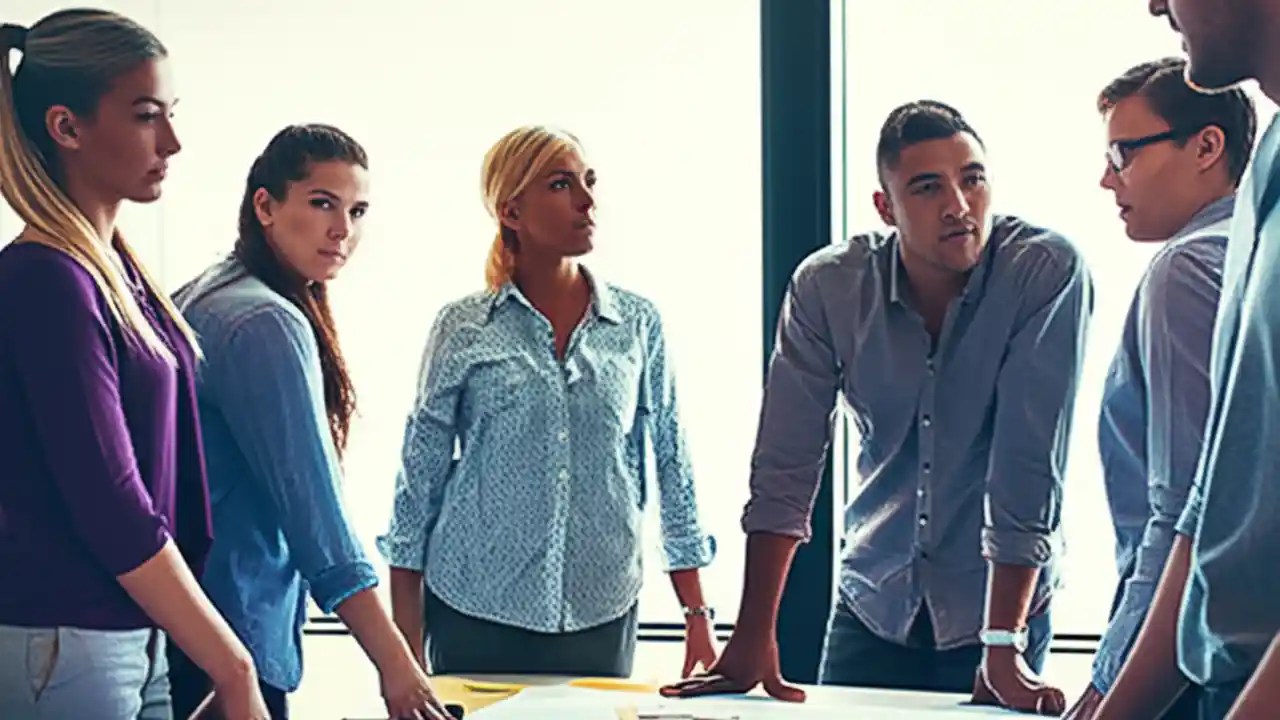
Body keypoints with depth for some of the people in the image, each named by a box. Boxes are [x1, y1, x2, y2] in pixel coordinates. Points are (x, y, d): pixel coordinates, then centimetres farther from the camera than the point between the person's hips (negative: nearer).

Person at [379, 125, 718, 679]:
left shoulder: (638, 324, 3)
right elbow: (420, 478, 2)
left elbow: (671, 466, 6)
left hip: (602, 617, 2)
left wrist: (697, 614, 3)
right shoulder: (463, 327, -1)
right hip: (477, 613, -1)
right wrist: (405, 640, 0)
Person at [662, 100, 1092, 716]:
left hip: (1001, 595, -2)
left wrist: (1003, 646, -25)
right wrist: (753, 638, -11)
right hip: (874, 599, 3)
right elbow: (784, 467, -9)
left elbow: (1031, 464, -23)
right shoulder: (827, 286, -11)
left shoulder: (1047, 272, -19)